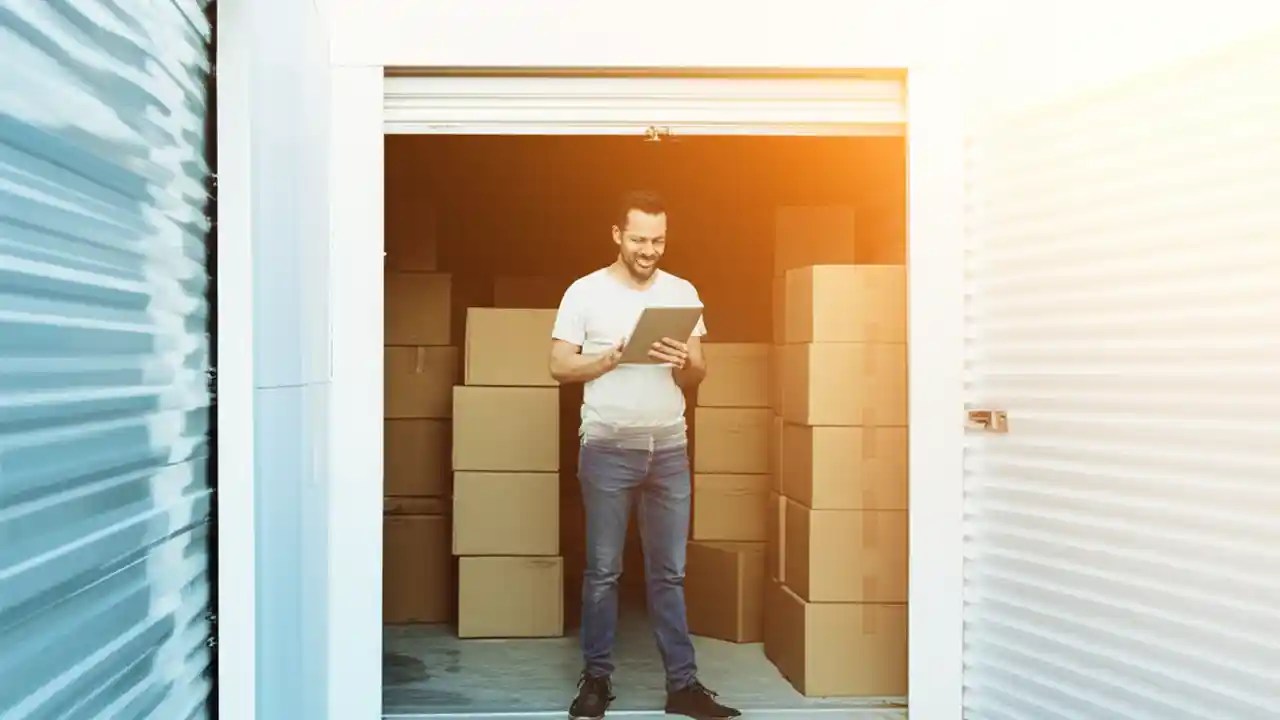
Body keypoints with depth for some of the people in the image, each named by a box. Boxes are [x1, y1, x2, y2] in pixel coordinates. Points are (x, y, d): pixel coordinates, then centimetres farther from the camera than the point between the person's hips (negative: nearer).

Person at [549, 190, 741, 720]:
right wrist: (617, 356, -17)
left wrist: (683, 363, -14)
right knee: (603, 571, 5)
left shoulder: (682, 292, 7)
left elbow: (698, 375, 9)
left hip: (669, 448, 3)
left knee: (669, 573, 7)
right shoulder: (585, 292, -2)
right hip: (608, 449, -2)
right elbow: (560, 366, -4)